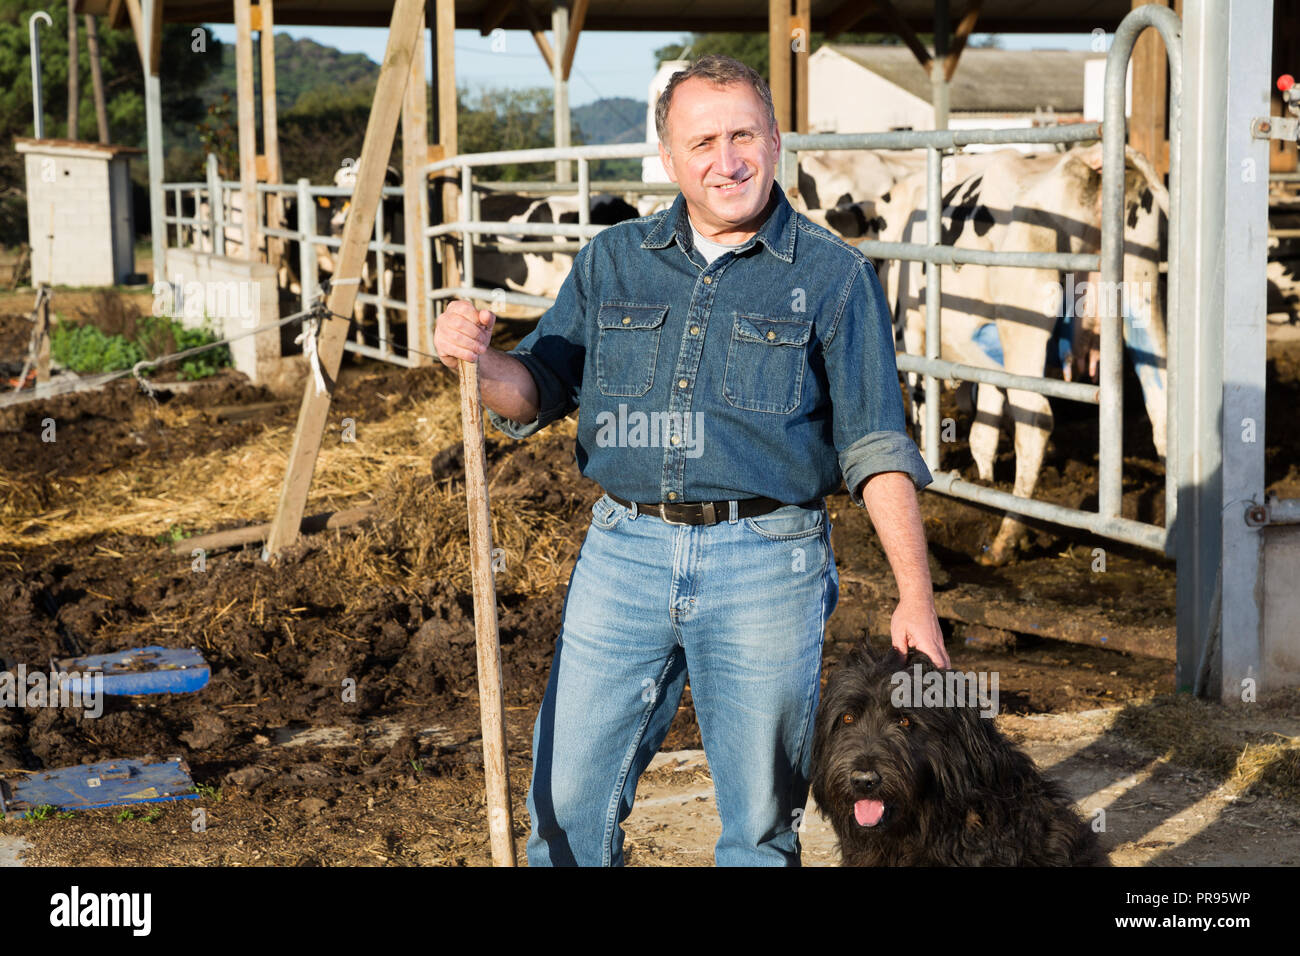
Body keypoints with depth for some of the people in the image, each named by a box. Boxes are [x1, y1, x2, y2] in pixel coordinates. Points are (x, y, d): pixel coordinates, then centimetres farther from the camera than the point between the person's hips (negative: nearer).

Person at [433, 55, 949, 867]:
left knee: (762, 818, 8)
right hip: (625, 554, 3)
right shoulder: (613, 261, 10)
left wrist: (916, 596, -9)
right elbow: (539, 391, 13)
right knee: (569, 797, 6)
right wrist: (481, 359, -10)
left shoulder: (833, 275, 0)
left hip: (767, 564, -2)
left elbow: (876, 446, -2)